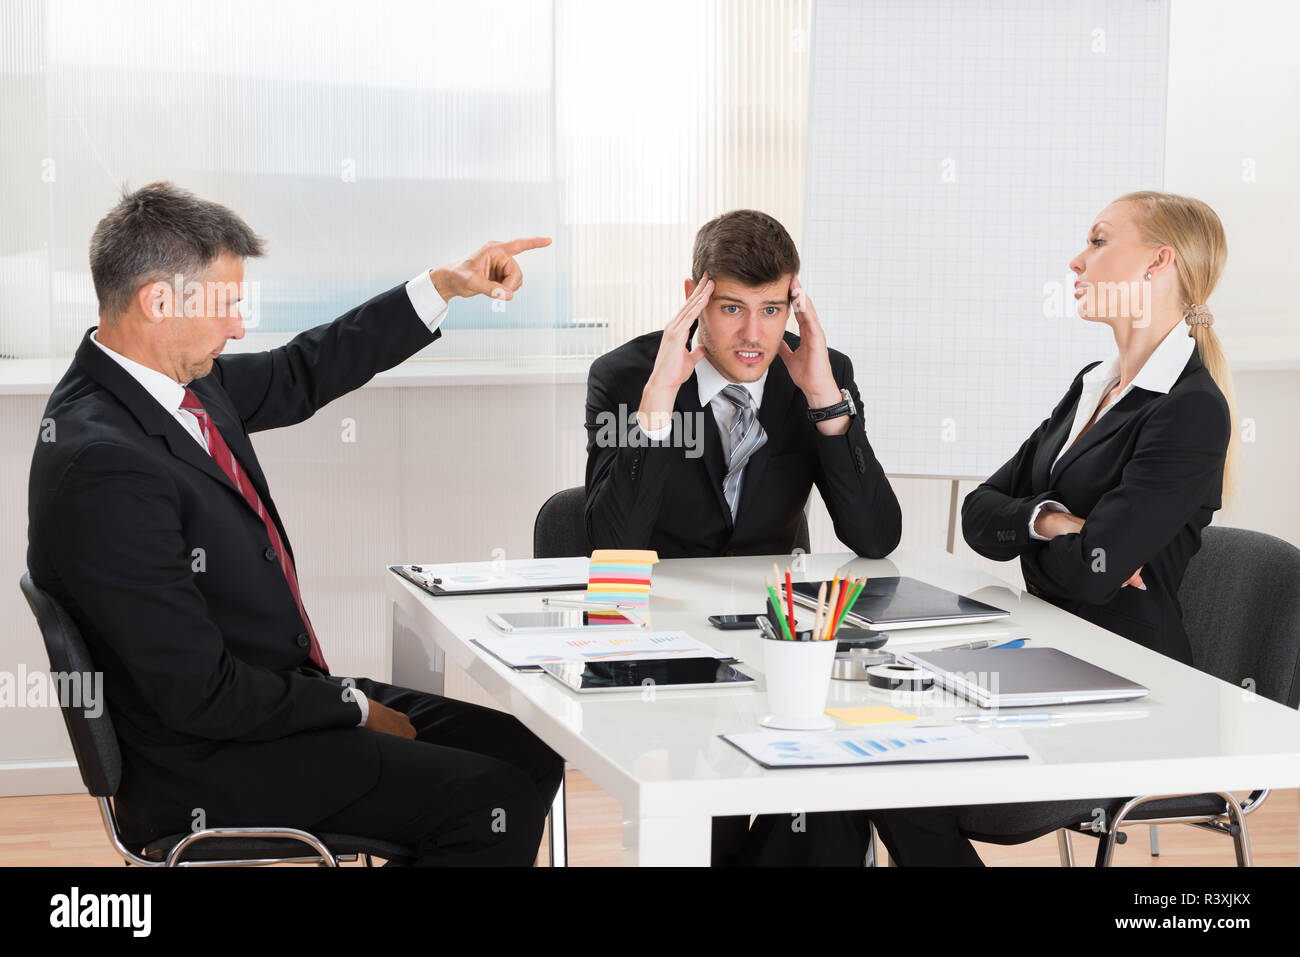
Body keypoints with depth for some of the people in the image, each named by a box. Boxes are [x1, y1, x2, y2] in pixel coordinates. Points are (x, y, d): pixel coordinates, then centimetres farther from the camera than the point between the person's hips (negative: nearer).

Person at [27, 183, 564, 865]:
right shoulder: (102, 466, -26)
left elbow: (298, 376, 23)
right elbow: (201, 696, -25)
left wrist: (444, 286, 18)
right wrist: (355, 708, -12)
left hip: (285, 694, 10)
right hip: (209, 773, -10)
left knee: (529, 758, 6)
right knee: (500, 805, -16)